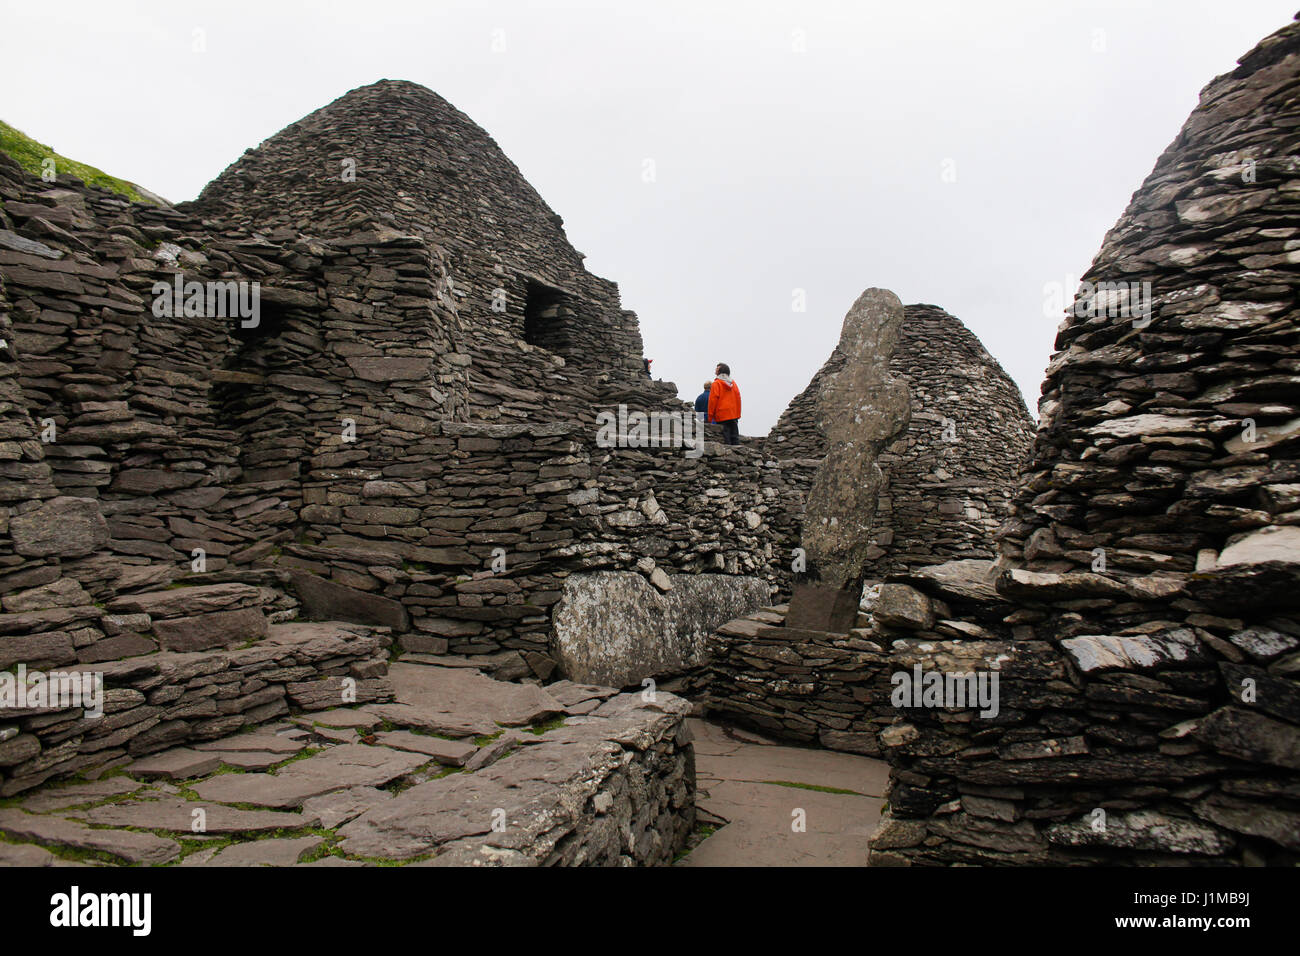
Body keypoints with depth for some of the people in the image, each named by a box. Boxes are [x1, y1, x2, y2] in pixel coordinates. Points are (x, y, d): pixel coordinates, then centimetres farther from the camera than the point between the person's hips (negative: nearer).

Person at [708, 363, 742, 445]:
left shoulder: (716, 384, -5)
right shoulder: (733, 384, 13)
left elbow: (713, 400, -8)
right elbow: (738, 399, 13)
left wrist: (710, 417, -4)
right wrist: (738, 414, 16)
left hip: (722, 416, -6)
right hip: (734, 416, 6)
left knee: (725, 438, -6)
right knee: (735, 437, 8)